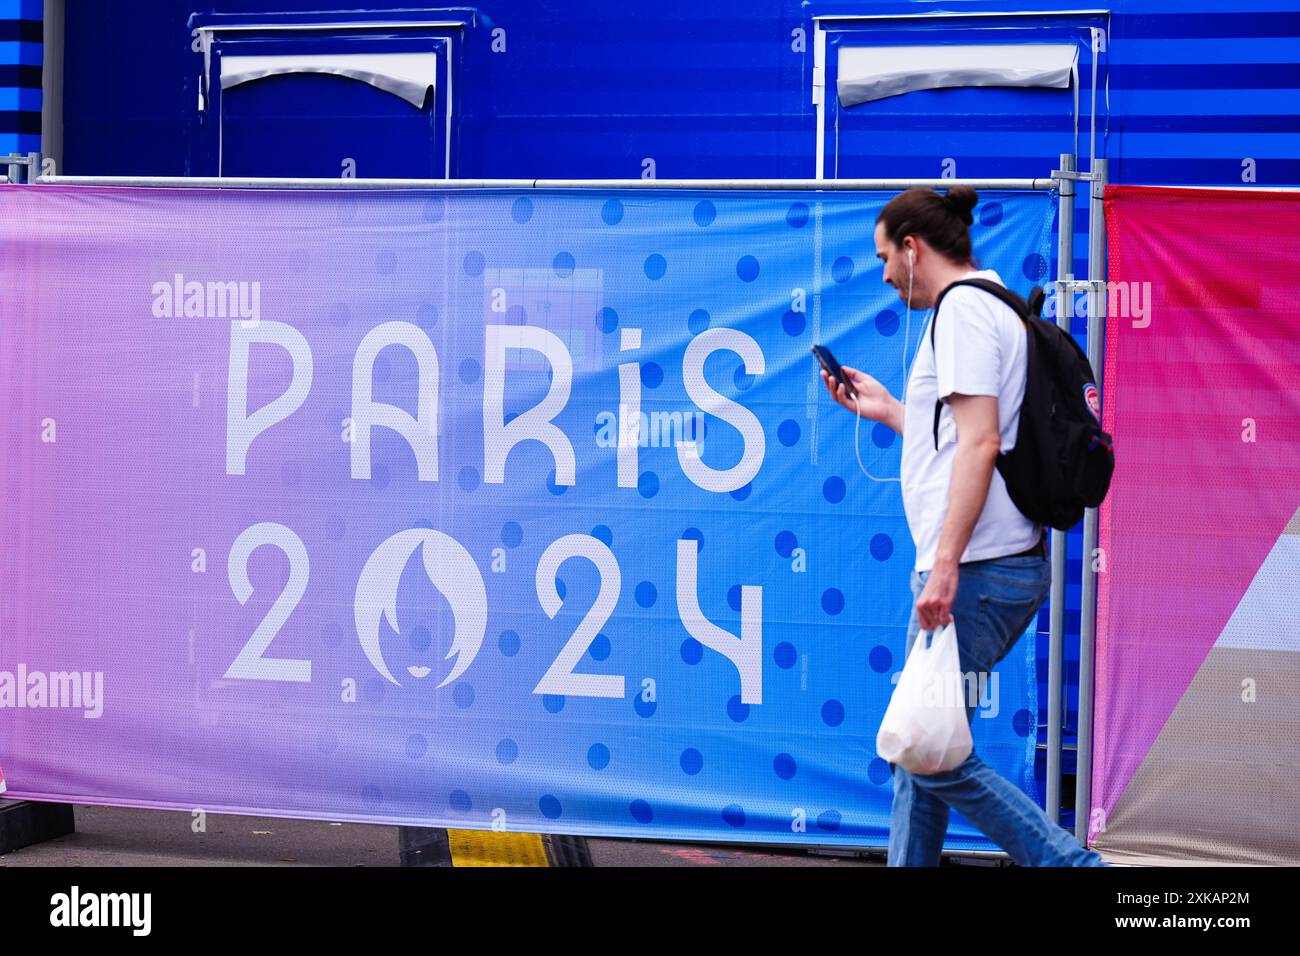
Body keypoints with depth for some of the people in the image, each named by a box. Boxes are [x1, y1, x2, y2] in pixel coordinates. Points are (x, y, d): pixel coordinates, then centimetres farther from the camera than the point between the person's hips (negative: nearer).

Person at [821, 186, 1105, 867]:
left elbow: (980, 443, -20)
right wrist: (887, 409, 31)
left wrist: (946, 563, -25)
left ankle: (1070, 864, -5)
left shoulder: (964, 307, -10)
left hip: (978, 570, -10)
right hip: (1004, 565, 10)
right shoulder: (996, 306, 21)